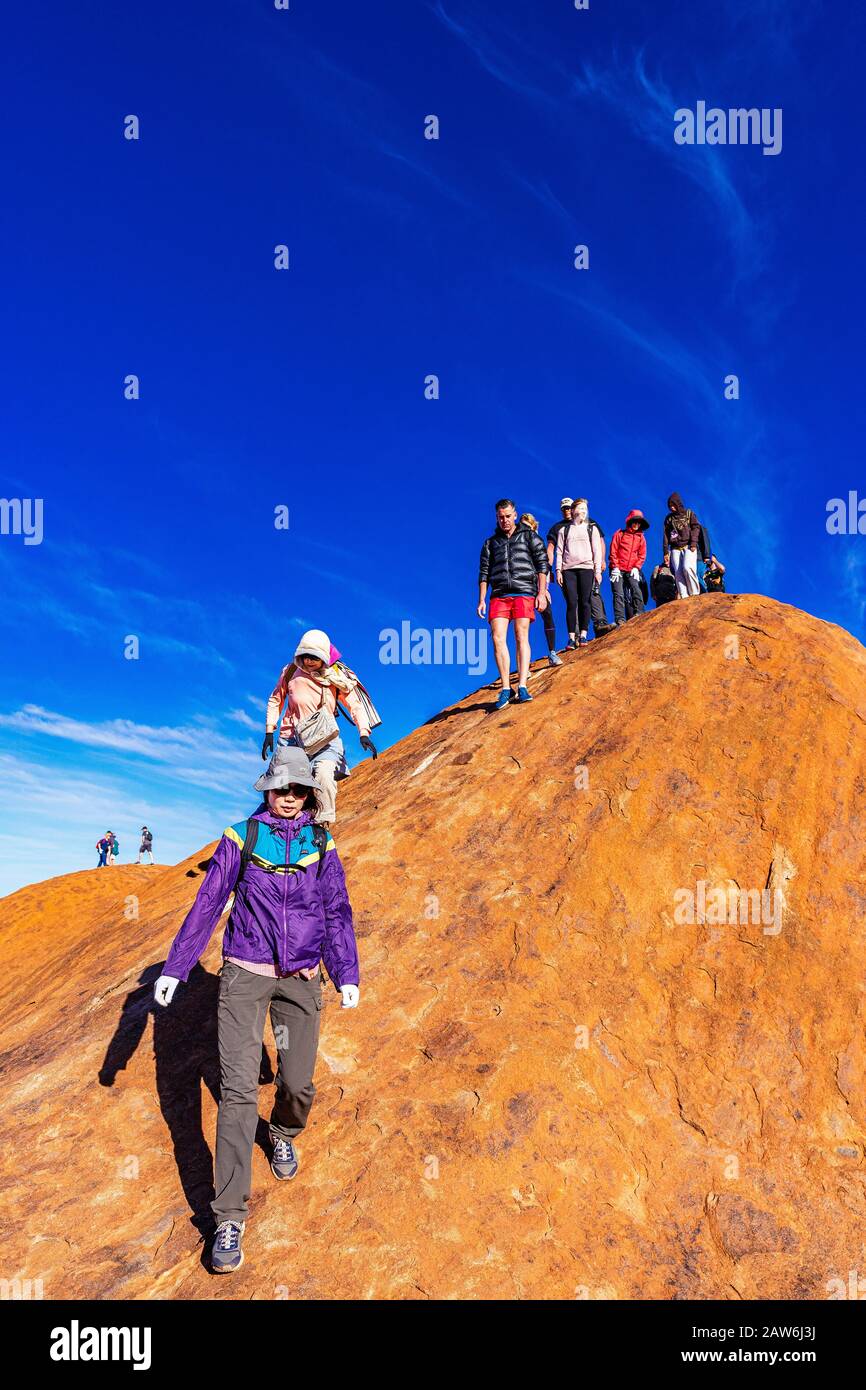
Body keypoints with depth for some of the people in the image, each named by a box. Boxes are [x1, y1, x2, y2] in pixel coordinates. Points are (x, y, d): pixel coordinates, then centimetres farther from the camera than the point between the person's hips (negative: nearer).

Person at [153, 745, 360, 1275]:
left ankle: (284, 1134, 43)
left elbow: (337, 913, 5)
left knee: (298, 1082, 6)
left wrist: (347, 975, -4)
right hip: (245, 973, -2)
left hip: (301, 979, 2)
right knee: (238, 1088, -9)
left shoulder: (322, 845, 4)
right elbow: (207, 904, 3)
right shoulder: (241, 838, -1)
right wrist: (174, 968, 2)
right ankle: (230, 1220, -4)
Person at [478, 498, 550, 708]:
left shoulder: (529, 536, 13)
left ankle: (522, 687, -14)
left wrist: (541, 593, -4)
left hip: (524, 592, -2)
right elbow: (484, 572, 18)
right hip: (499, 594, 2)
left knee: (521, 637, -12)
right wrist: (481, 600, 8)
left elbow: (542, 565, 6)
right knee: (497, 638, -12)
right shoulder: (491, 542, 20)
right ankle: (505, 689, -10)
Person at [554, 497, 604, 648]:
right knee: (571, 603, -7)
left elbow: (597, 550, 10)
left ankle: (583, 635, -1)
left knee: (584, 602, -5)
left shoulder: (592, 528, 15)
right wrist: (558, 570, 1)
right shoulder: (564, 530, 15)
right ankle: (572, 637, -8)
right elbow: (559, 552, 12)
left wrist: (598, 570, 1)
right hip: (568, 569, 0)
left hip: (586, 568, 0)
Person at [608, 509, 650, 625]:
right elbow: (613, 552, 1)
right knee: (619, 594, -11)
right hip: (618, 570, -3)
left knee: (637, 592, -13)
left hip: (632, 571, 3)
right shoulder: (619, 534, 4)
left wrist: (636, 568, -3)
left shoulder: (641, 537, 13)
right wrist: (615, 567, -8)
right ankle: (620, 620, -18)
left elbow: (642, 555, 12)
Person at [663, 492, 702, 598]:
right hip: (675, 549, 3)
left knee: (687, 568, -24)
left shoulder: (689, 513, 11)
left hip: (688, 546, -3)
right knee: (678, 573, -10)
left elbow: (696, 527, 4)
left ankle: (694, 593, -16)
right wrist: (666, 552, 7)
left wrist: (693, 543, -9)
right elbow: (666, 535, 15)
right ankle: (684, 597, -14)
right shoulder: (669, 518, 18)